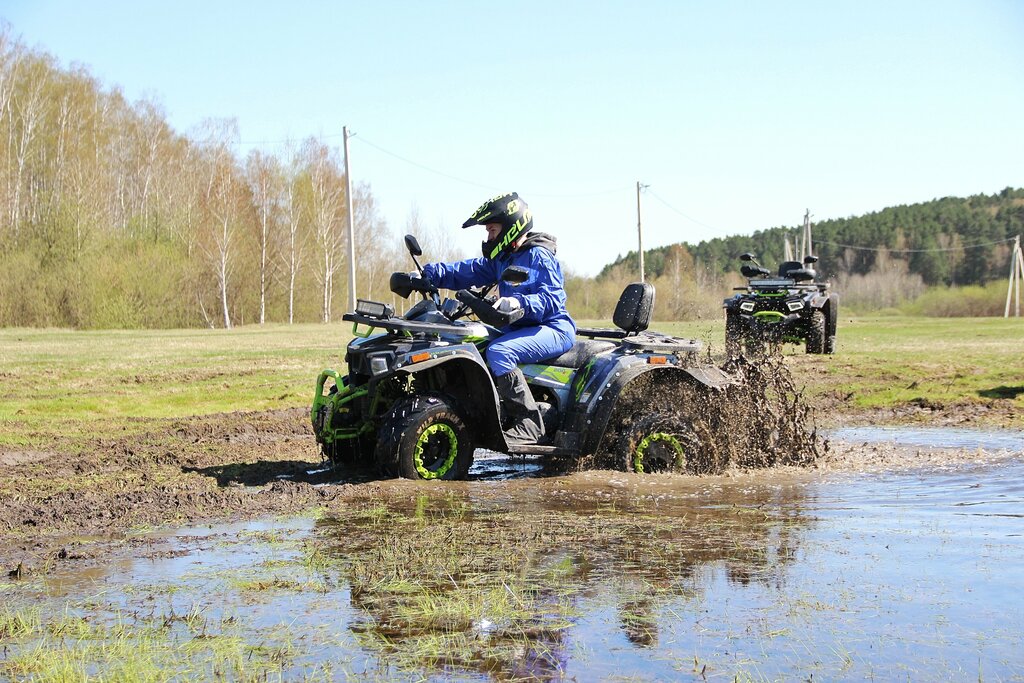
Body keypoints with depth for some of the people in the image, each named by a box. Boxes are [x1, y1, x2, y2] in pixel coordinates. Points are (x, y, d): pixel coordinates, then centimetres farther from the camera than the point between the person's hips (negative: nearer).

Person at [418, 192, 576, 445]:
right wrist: (430, 273, -3)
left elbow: (552, 299, -21)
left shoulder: (539, 257, -10)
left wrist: (519, 302, -38)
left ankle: (529, 425, -31)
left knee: (498, 352, -32)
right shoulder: (501, 259, 17)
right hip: (520, 328, 10)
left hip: (554, 329, -10)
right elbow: (468, 272, 11)